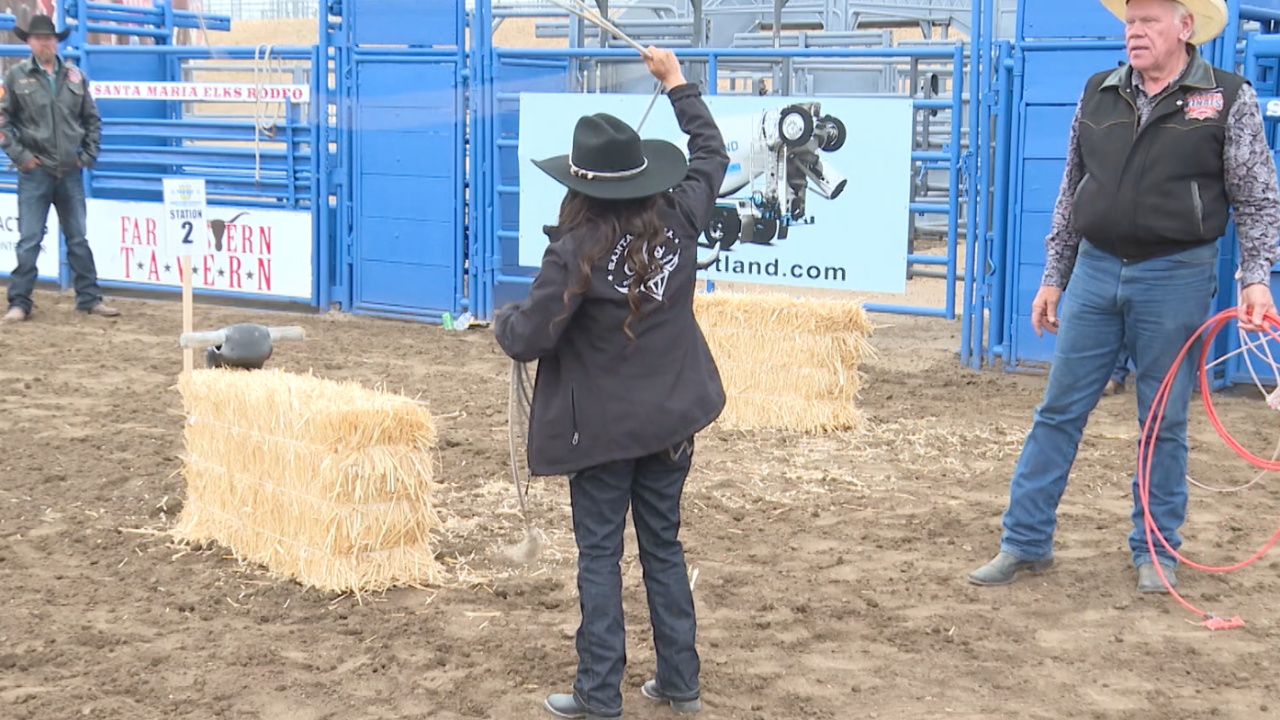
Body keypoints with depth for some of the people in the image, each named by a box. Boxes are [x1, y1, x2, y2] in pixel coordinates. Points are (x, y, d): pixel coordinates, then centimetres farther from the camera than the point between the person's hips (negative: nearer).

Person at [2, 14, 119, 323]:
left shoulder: (75, 76, 6)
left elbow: (92, 119, 14)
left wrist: (88, 155, 6)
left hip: (70, 172, 3)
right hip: (35, 171, -3)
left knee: (78, 238, 10)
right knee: (29, 240, -2)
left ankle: (89, 299, 17)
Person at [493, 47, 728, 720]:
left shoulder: (575, 250, -20)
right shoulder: (679, 219, -5)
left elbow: (528, 340, -19)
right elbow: (711, 155, 15)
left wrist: (504, 319, 4)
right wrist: (677, 81, 23)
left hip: (602, 427, -5)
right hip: (670, 418, 5)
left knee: (599, 555, 5)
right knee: (664, 546, 16)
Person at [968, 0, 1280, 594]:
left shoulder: (1229, 99, -3)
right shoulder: (1098, 94, 7)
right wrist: (1053, 277, 12)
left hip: (1176, 279, -3)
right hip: (1095, 272, 3)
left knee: (1164, 422, 6)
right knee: (1059, 411, 5)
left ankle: (1156, 550, 20)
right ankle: (1025, 543, 12)